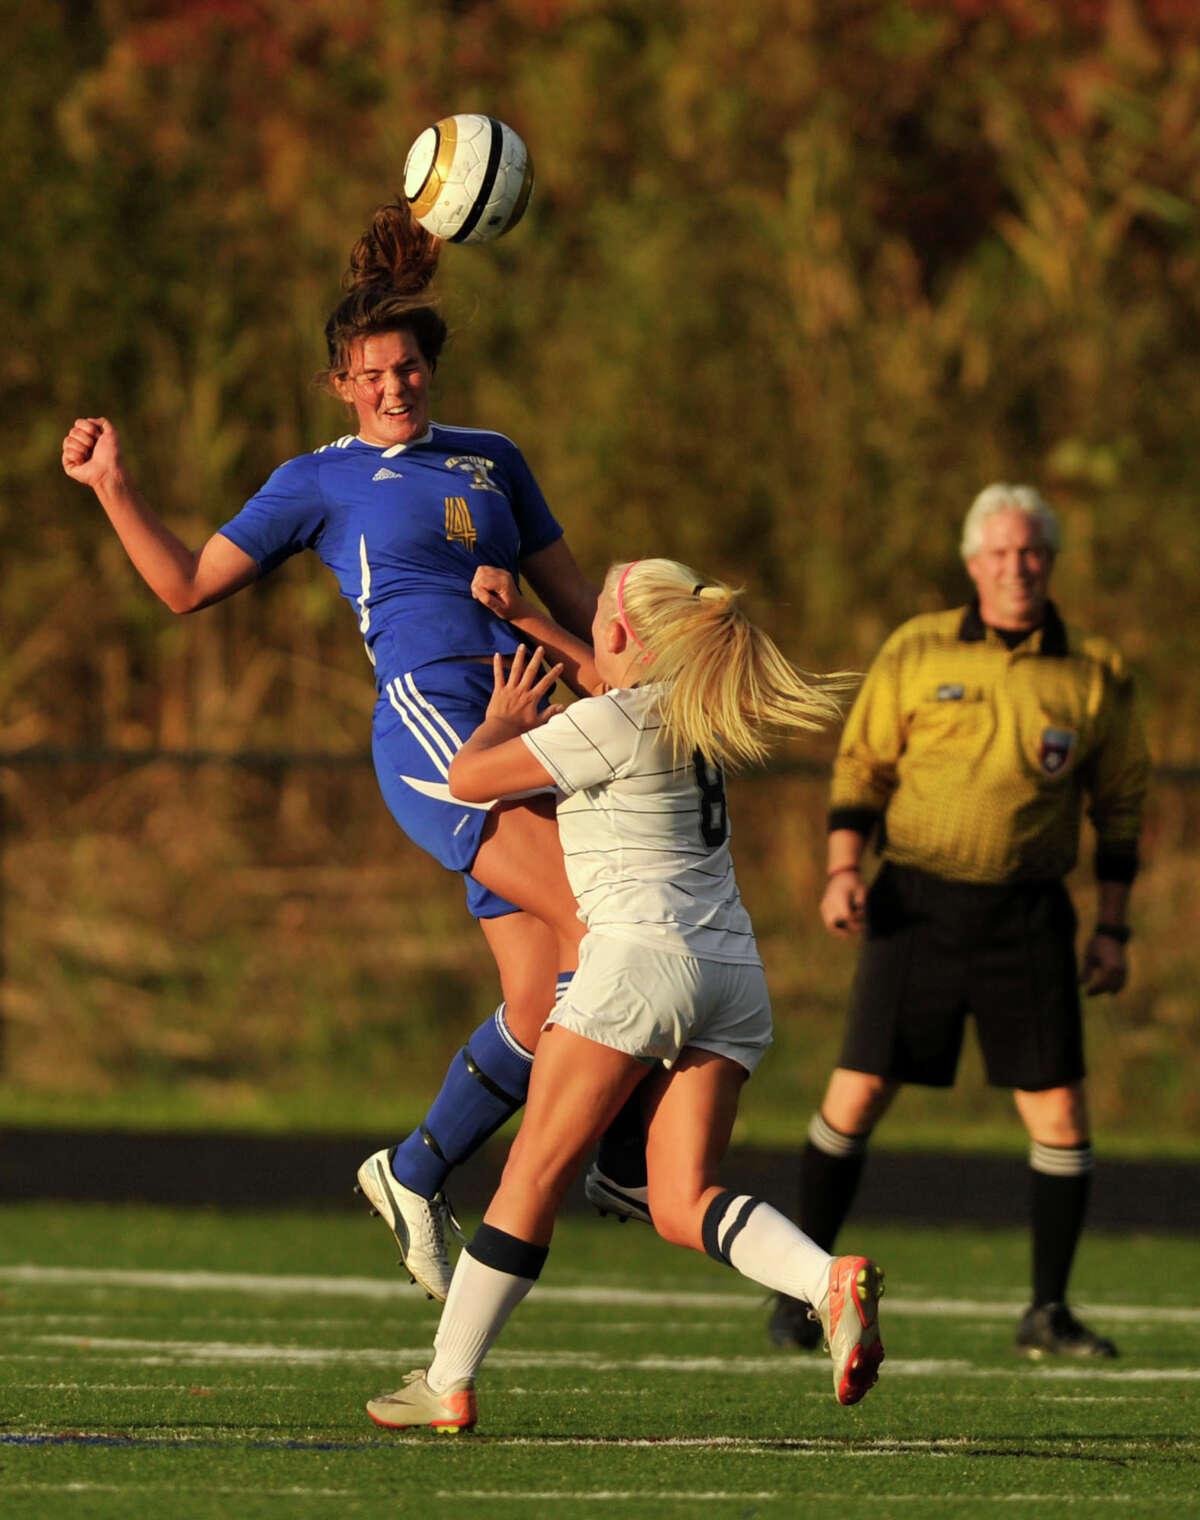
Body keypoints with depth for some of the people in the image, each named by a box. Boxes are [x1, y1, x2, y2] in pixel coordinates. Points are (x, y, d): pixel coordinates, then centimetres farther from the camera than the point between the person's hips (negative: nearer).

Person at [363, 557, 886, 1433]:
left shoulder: (613, 722, -6)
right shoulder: (686, 708, 18)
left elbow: (469, 778, -1)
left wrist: (504, 721, 18)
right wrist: (523, 617, 39)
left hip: (643, 954, -8)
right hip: (733, 970, 8)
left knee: (535, 1175, -1)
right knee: (683, 1205, -1)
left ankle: (447, 1384, 2)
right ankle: (829, 1280, -27)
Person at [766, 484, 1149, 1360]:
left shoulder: (1094, 675, 5)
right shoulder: (916, 654, 3)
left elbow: (1121, 805, 11)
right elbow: (861, 765, 7)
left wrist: (1114, 928, 7)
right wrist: (844, 869, -7)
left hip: (1029, 917, 1)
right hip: (919, 902, -1)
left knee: (1060, 1112, -3)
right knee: (858, 1092, -4)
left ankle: (1048, 1314, 9)